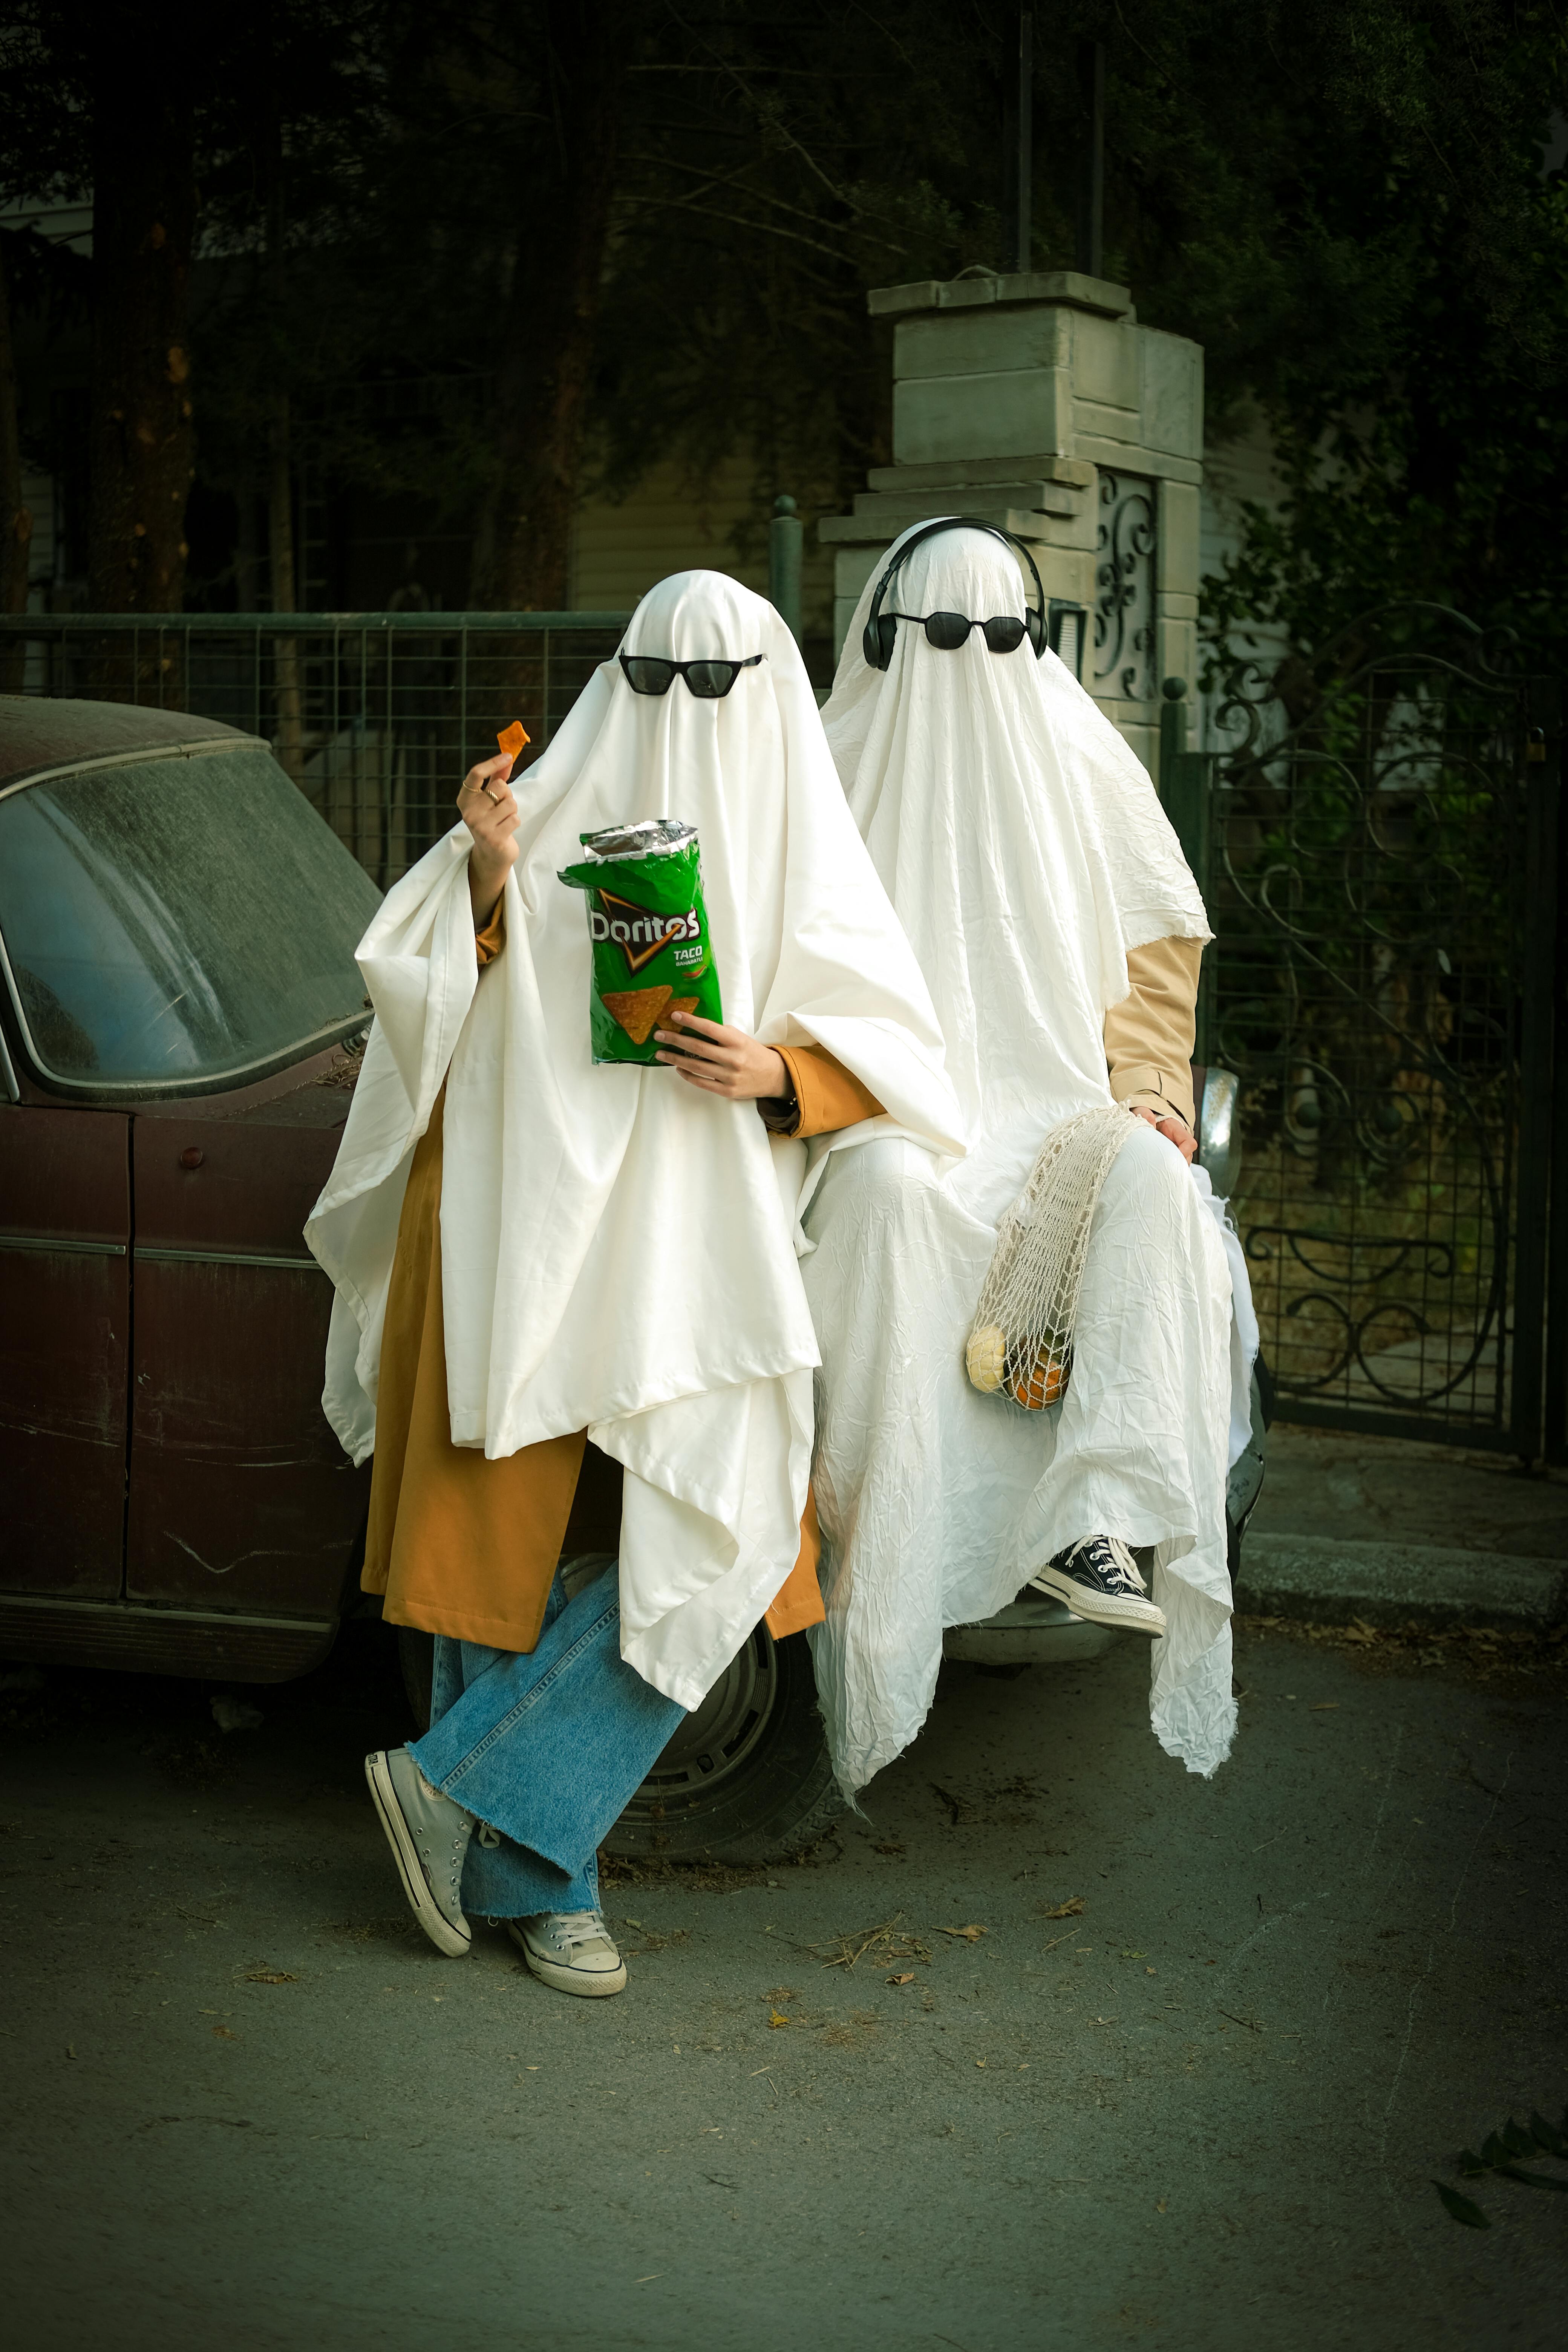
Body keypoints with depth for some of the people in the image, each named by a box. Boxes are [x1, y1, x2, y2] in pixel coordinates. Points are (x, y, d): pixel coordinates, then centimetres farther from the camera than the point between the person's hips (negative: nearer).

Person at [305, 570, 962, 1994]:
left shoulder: (798, 851, 7)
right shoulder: (562, 806, 5)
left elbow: (886, 1052, 5)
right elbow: (438, 1006, 1)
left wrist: (777, 1071, -15)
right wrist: (487, 883, -17)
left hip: (688, 1237, 1)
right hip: (530, 1220, -1)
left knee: (718, 1533, -13)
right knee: (511, 1529, 0)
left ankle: (467, 1796, -3)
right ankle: (539, 1879, 13)